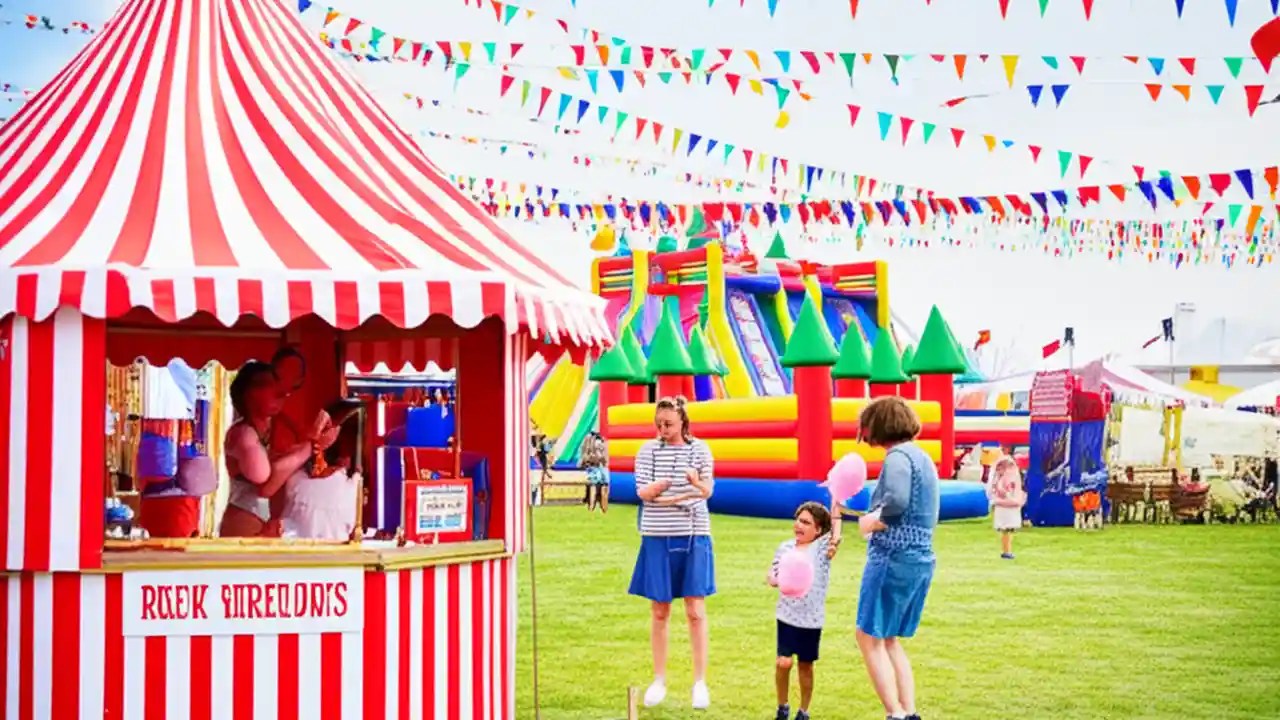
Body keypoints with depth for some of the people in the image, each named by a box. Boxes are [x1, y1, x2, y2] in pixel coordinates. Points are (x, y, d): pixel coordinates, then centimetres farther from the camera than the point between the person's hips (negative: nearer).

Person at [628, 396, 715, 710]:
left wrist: (697, 483, -29)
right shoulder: (648, 450, 2)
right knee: (659, 611, 6)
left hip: (693, 535, -1)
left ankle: (700, 682, 6)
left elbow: (706, 491, -6)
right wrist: (669, 492, -24)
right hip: (657, 536, 1)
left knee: (695, 611, -1)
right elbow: (643, 492, -4)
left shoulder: (699, 449, 2)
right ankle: (659, 680, 17)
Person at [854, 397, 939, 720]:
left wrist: (871, 522, -12)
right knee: (889, 639, 18)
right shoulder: (923, 457, 16)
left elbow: (896, 503, -29)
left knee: (870, 638, 0)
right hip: (921, 560, 9)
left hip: (894, 558, -9)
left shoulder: (897, 456, -12)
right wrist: (877, 518, 7)